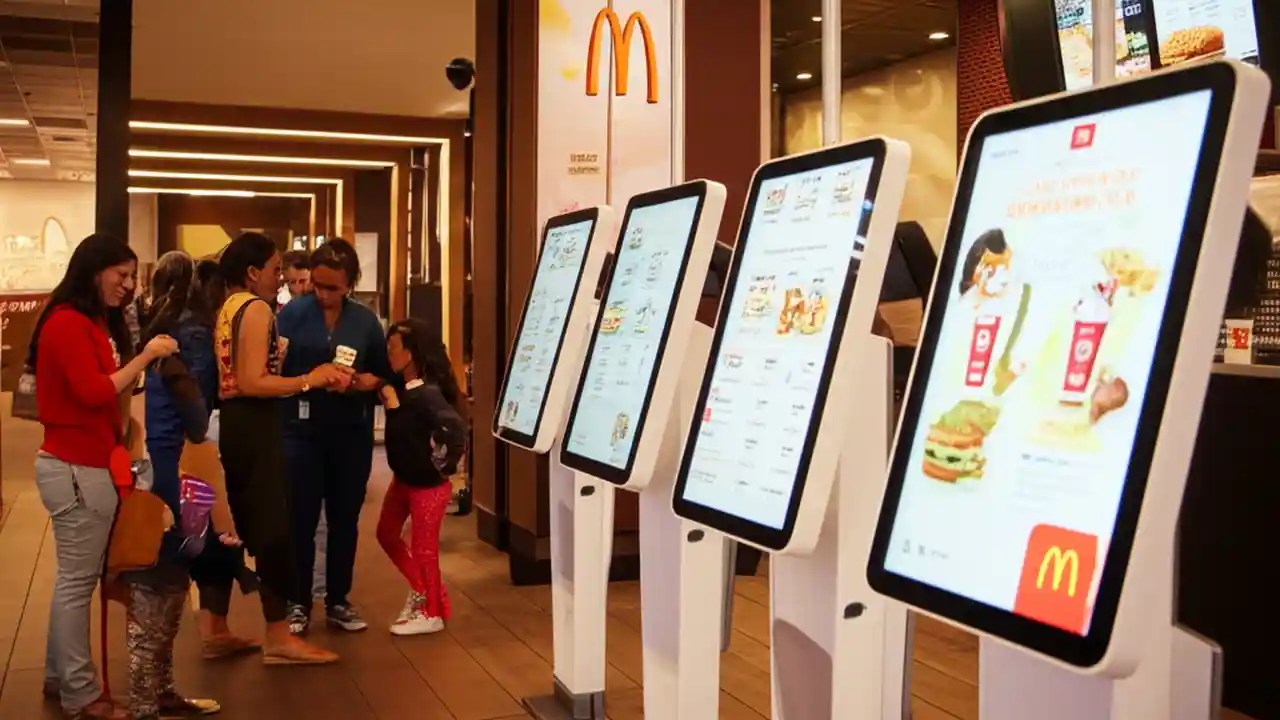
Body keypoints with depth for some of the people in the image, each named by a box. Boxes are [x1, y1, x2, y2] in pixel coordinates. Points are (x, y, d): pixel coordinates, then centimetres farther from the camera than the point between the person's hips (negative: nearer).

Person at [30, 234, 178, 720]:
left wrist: (141, 366, 3)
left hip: (87, 463, 9)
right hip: (76, 468, -9)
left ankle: (59, 676, 23)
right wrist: (145, 356, -15)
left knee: (75, 577, 13)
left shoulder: (96, 323, 17)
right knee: (78, 581, -2)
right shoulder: (68, 323, -13)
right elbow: (94, 393, -20)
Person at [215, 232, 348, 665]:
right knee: (272, 529, -4)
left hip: (234, 425, 10)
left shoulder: (228, 308, 16)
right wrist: (308, 380, -18)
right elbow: (253, 383, -22)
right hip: (255, 427, -10)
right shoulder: (257, 308, -13)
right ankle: (278, 637, 2)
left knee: (234, 526, 15)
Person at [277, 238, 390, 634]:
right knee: (301, 519, 3)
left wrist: (364, 382, -13)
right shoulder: (293, 313, -5)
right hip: (302, 429, -2)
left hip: (352, 432, 3)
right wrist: (308, 382, -24)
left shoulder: (366, 320, 3)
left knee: (345, 519, 11)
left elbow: (383, 374, 6)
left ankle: (338, 601, 23)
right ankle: (298, 602, 17)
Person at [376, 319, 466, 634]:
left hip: (428, 484, -9)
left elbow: (455, 430, -37)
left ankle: (432, 613, 21)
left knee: (423, 547, 4)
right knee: (387, 533, 19)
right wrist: (390, 402, -12)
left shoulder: (428, 394, -26)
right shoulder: (403, 388, -1)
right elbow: (399, 432, 5)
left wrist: (439, 465, -24)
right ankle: (420, 588, 37)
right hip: (403, 478, 9)